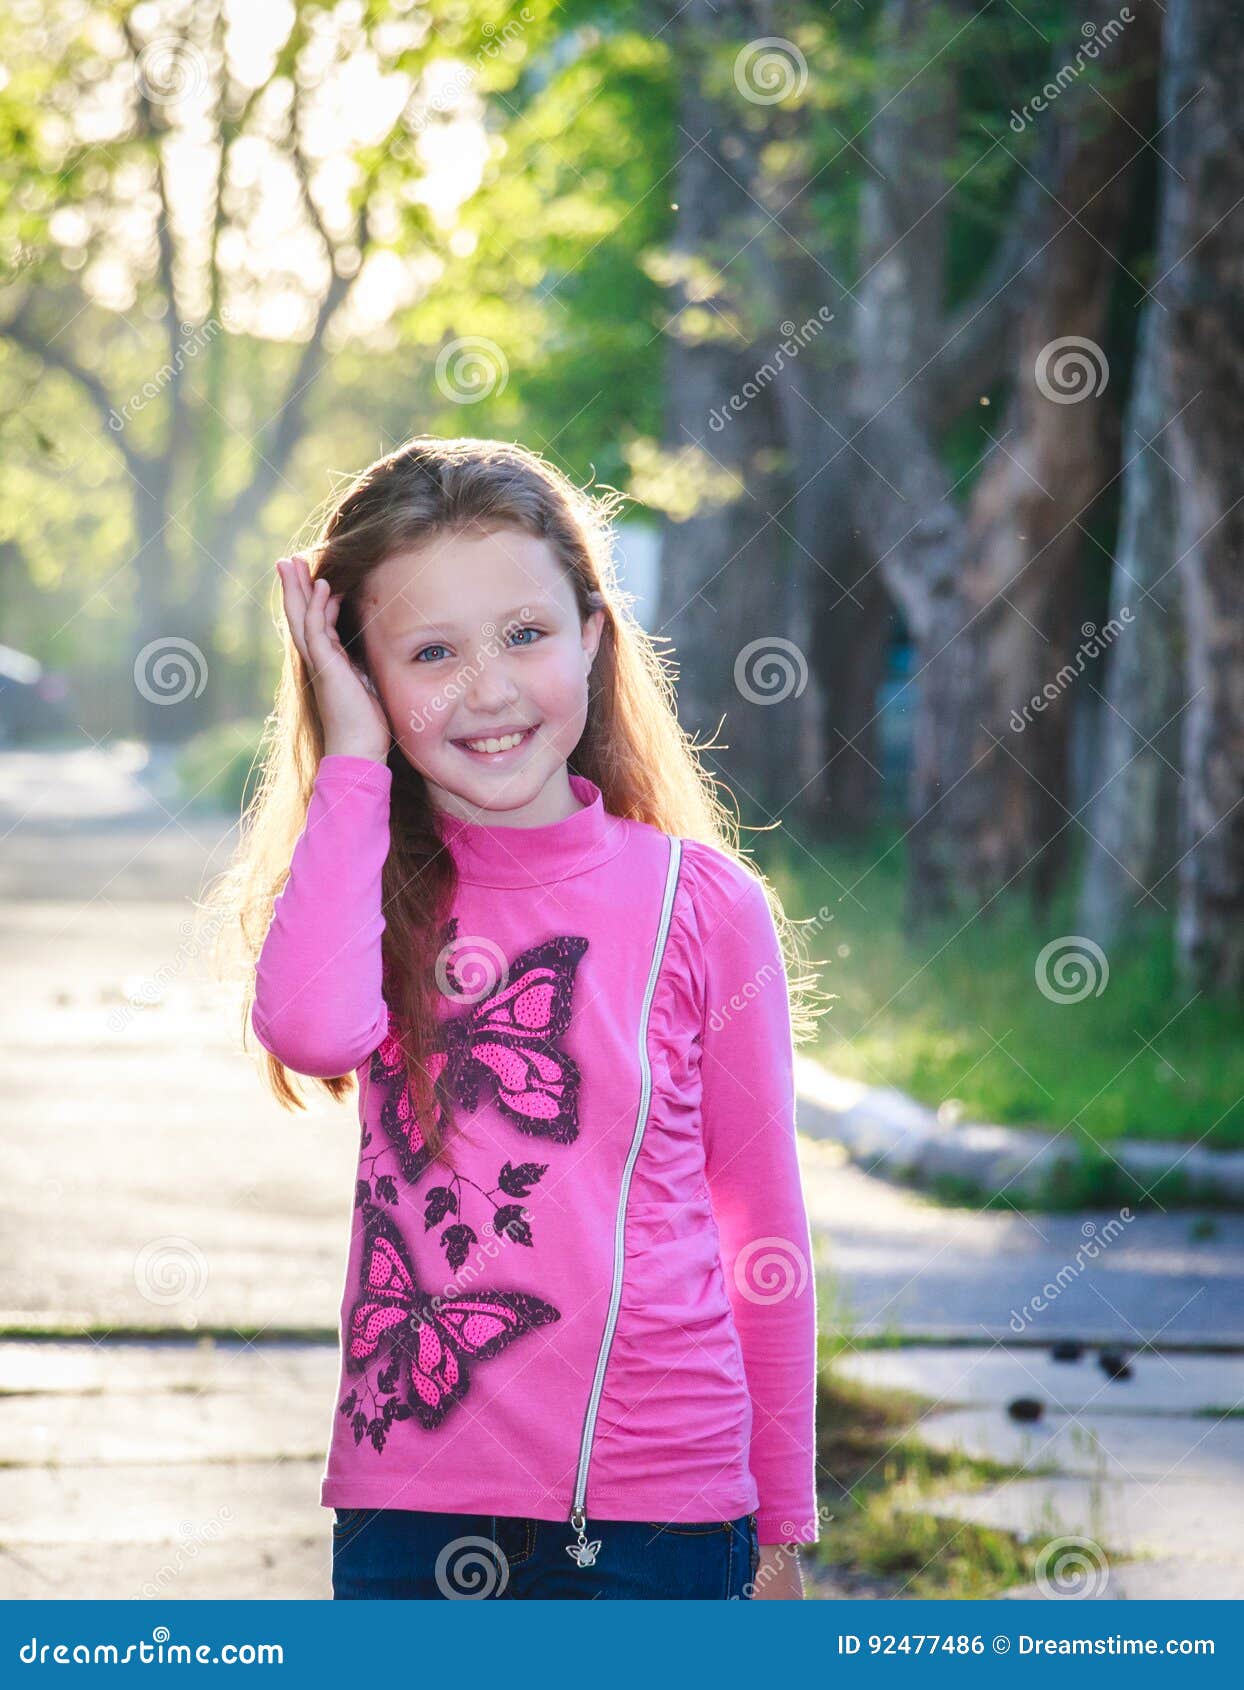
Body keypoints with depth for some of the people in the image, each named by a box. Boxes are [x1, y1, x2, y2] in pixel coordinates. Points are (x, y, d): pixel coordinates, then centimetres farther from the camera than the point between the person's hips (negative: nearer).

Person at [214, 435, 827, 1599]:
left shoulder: (701, 902, -2)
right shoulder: (372, 891, 3)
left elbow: (764, 1229, 6)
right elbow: (313, 1028, -23)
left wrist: (782, 1528, 8)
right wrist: (353, 762, -12)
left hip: (656, 1506, -1)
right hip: (406, 1502, 2)